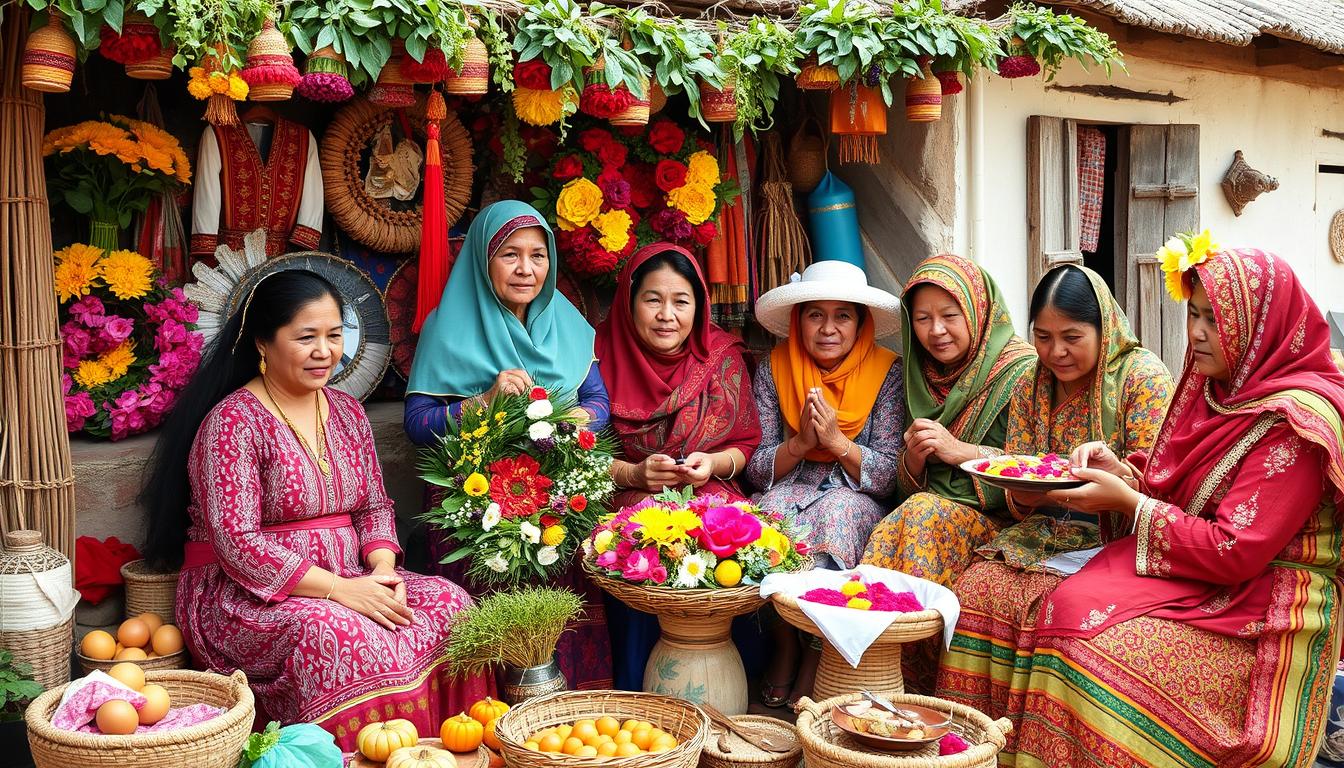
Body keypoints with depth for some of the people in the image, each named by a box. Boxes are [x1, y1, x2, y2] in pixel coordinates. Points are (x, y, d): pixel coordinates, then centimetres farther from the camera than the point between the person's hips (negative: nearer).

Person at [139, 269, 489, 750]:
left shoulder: (347, 412, 11)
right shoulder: (233, 422, -11)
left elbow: (374, 506, 13)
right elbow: (237, 543, -18)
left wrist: (382, 568, -9)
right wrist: (339, 589, -24)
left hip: (347, 581, 7)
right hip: (246, 597, -6)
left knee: (449, 605, -17)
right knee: (342, 636, -36)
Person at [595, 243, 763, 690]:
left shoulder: (722, 355, 5)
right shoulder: (604, 355, 0)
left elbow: (747, 443, 10)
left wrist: (715, 464, -12)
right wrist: (633, 474, -15)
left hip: (708, 496, 1)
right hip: (628, 502, -1)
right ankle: (637, 699, -16)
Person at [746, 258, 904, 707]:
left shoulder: (886, 373, -2)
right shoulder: (773, 370, 3)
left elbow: (890, 477, -7)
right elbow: (756, 470, 0)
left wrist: (838, 441, -21)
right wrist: (799, 444, -18)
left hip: (857, 499, -1)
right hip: (790, 491, 1)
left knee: (835, 512, -34)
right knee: (774, 509, -33)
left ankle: (817, 658, -21)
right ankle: (785, 647, -16)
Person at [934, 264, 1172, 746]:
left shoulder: (1143, 377, -4)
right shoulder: (1032, 386, 11)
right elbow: (1021, 504, 13)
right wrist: (1025, 489, -12)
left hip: (1112, 540, -5)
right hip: (1045, 533, 5)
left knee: (1050, 602, -31)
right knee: (977, 588, -22)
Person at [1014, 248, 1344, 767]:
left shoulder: (1296, 420, -17)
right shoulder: (1219, 388, 9)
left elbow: (1234, 554, -20)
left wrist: (1127, 503, -16)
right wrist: (1122, 472, -3)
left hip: (1264, 612, -8)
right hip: (1199, 581, 8)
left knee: (1102, 648, -27)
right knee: (1068, 605, -15)